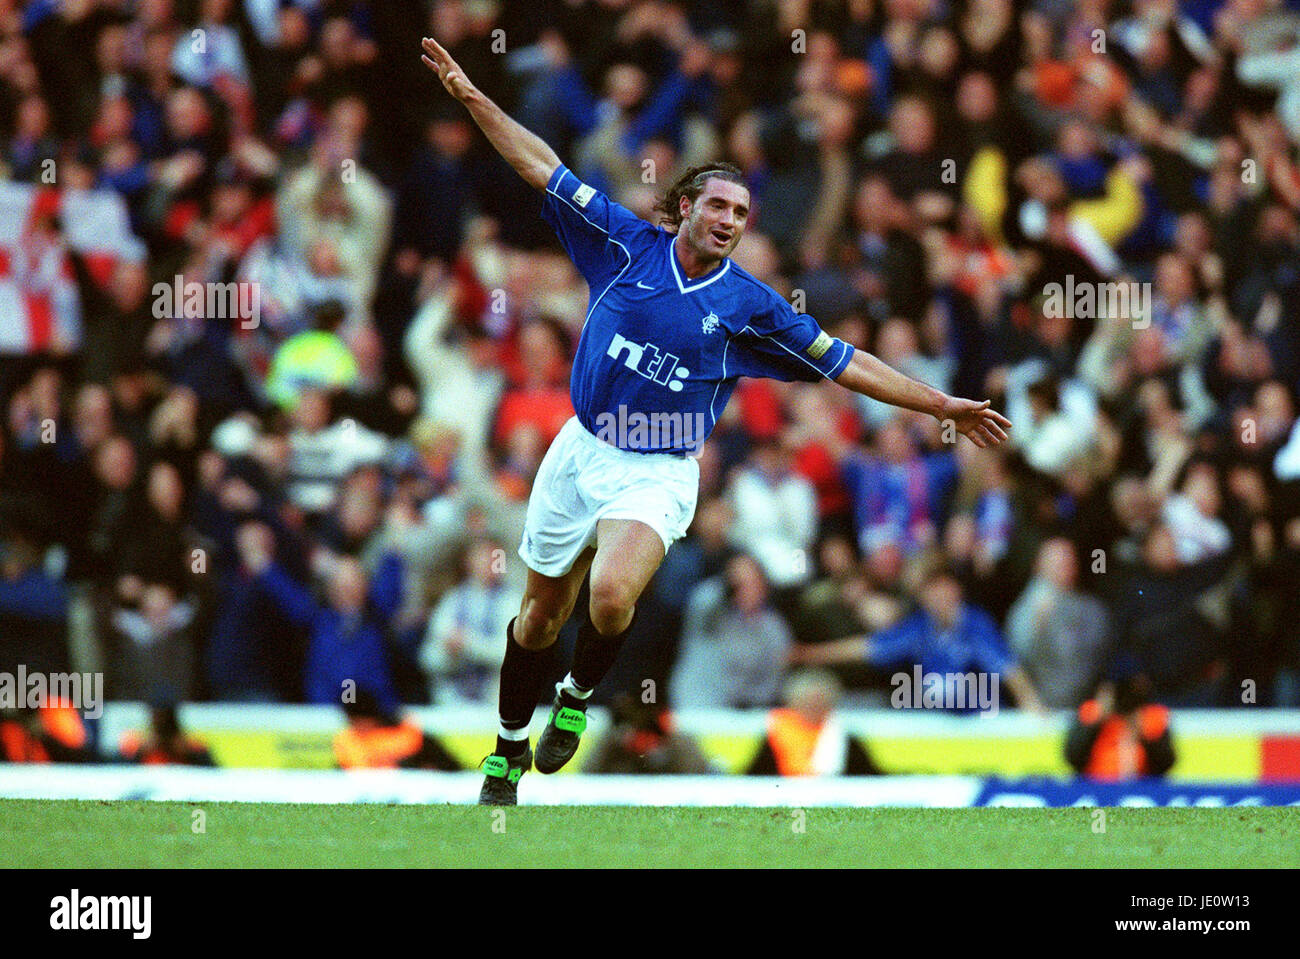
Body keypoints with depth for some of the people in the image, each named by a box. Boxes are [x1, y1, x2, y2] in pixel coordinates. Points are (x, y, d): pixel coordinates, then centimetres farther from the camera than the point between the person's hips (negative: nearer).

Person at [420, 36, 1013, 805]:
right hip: (582, 452, 2)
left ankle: (578, 698, 1)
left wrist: (941, 406, -2)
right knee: (541, 616, 12)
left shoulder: (749, 306, -4)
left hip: (657, 475, -2)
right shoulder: (629, 244, -3)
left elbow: (845, 364, 0)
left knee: (612, 594, -29)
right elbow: (546, 169, -1)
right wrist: (473, 98, -5)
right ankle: (510, 748, 35)